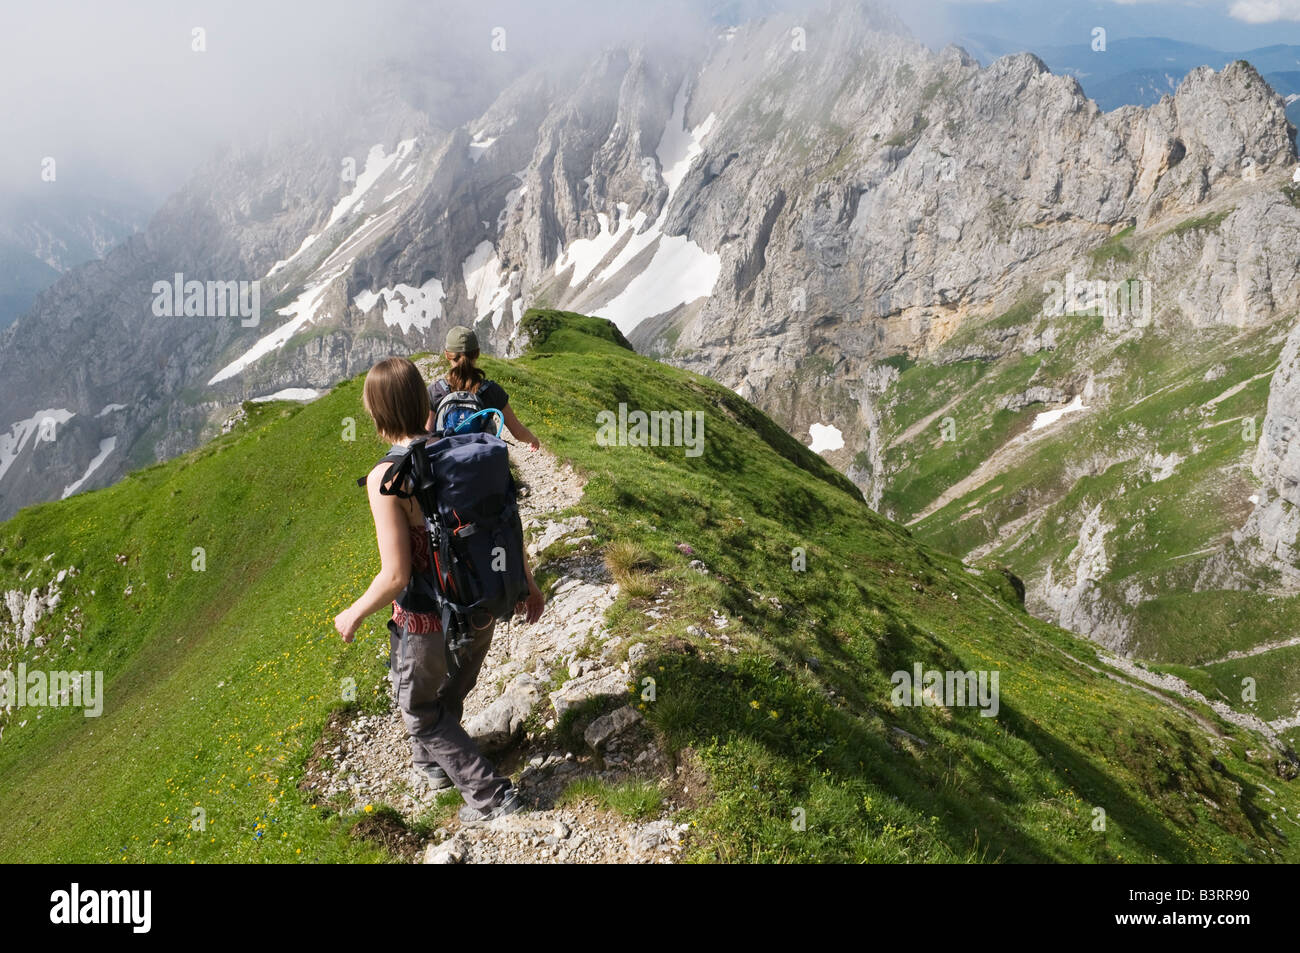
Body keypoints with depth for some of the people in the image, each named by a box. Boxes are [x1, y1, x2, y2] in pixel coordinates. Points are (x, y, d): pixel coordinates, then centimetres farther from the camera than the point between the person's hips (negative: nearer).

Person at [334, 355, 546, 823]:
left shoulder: (386, 477, -26)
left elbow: (397, 576, -25)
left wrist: (354, 614, -7)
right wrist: (527, 582, 12)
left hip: (429, 622, -6)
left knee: (419, 708, 22)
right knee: (451, 691, 31)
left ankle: (489, 793, 24)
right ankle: (432, 761, 58)